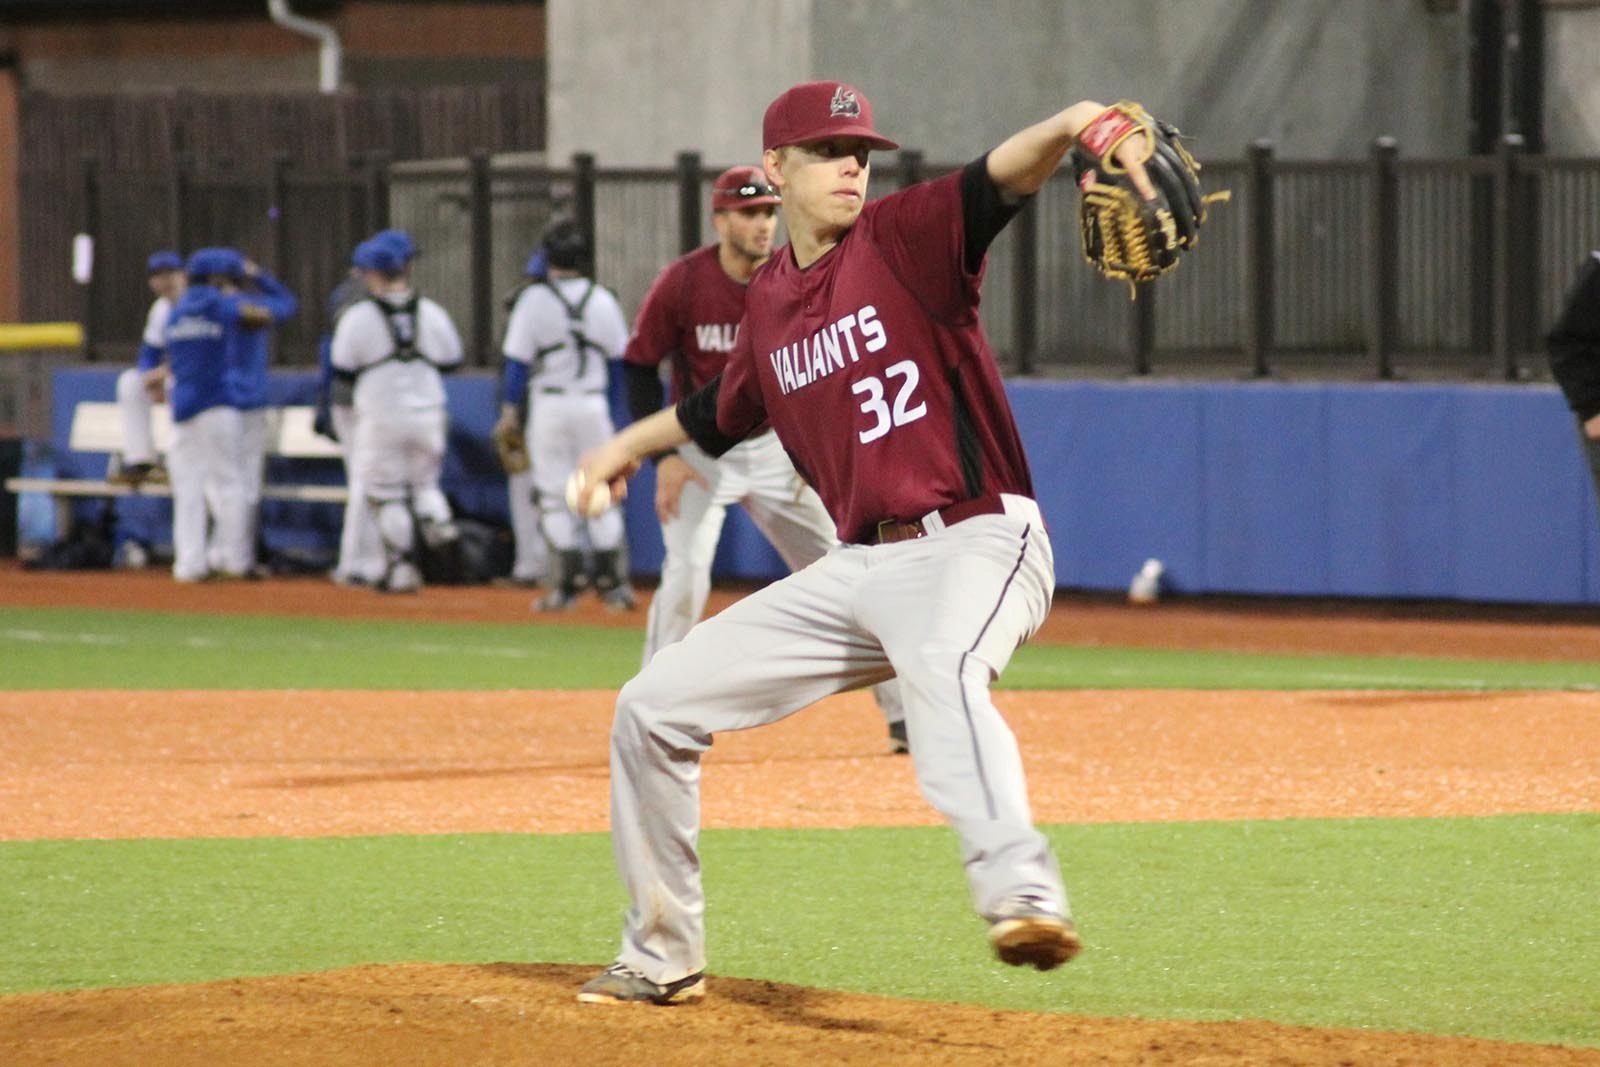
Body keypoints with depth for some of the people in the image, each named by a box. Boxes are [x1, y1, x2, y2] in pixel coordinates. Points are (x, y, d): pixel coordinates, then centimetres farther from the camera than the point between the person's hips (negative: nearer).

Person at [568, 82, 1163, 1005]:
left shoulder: (904, 238, -5)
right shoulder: (770, 305, 14)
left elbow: (999, 178, -26)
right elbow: (725, 412, 35)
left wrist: (1073, 126, -45)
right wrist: (633, 443, 44)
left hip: (975, 543, -8)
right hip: (857, 571, 8)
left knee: (943, 669, -42)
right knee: (655, 708, 9)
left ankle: (1023, 896, -65)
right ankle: (664, 957, 23)